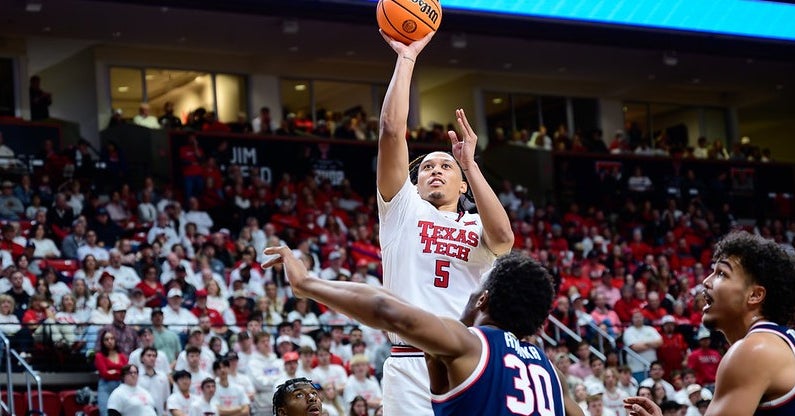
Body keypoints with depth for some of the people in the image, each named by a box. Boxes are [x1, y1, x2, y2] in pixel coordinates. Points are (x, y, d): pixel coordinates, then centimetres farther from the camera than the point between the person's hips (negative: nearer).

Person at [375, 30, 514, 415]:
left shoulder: (478, 227, 16)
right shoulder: (402, 208, 15)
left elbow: (503, 238, -9)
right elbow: (392, 130, 4)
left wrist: (470, 163, -5)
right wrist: (406, 58, 5)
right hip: (411, 366, -1)